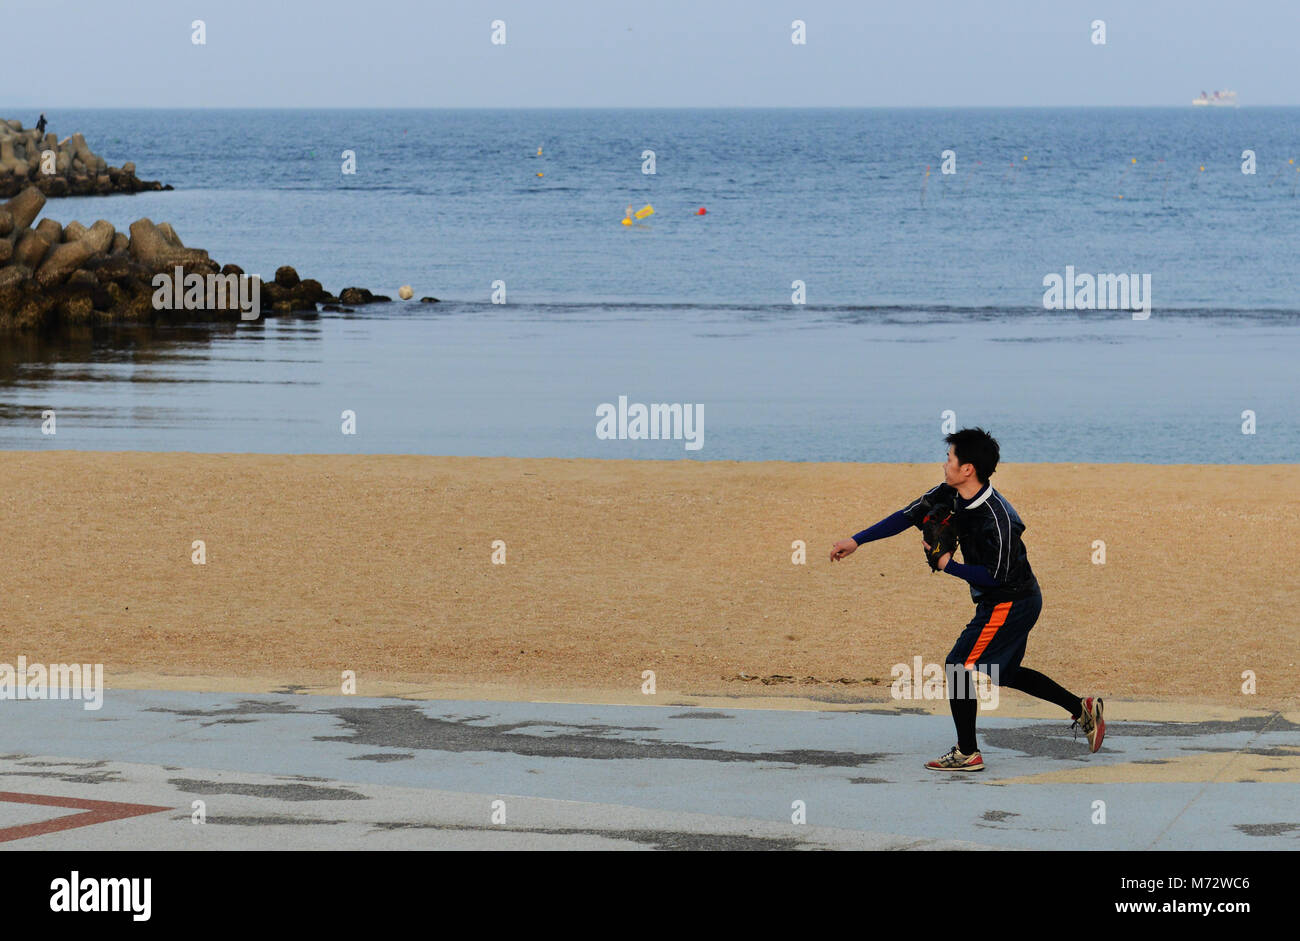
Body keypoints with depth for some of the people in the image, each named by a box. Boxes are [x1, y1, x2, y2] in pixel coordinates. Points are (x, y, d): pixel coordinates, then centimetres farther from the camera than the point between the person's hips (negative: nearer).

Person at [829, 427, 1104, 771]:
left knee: (958, 665, -8)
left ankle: (967, 753, 1)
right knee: (1004, 672, 22)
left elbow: (998, 576, -24)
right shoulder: (949, 495, -5)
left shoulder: (998, 519, -30)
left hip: (1011, 603, -10)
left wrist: (949, 566, -18)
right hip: (1001, 602, 10)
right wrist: (855, 541, 1)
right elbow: (908, 516, 2)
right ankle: (1082, 708, 28)